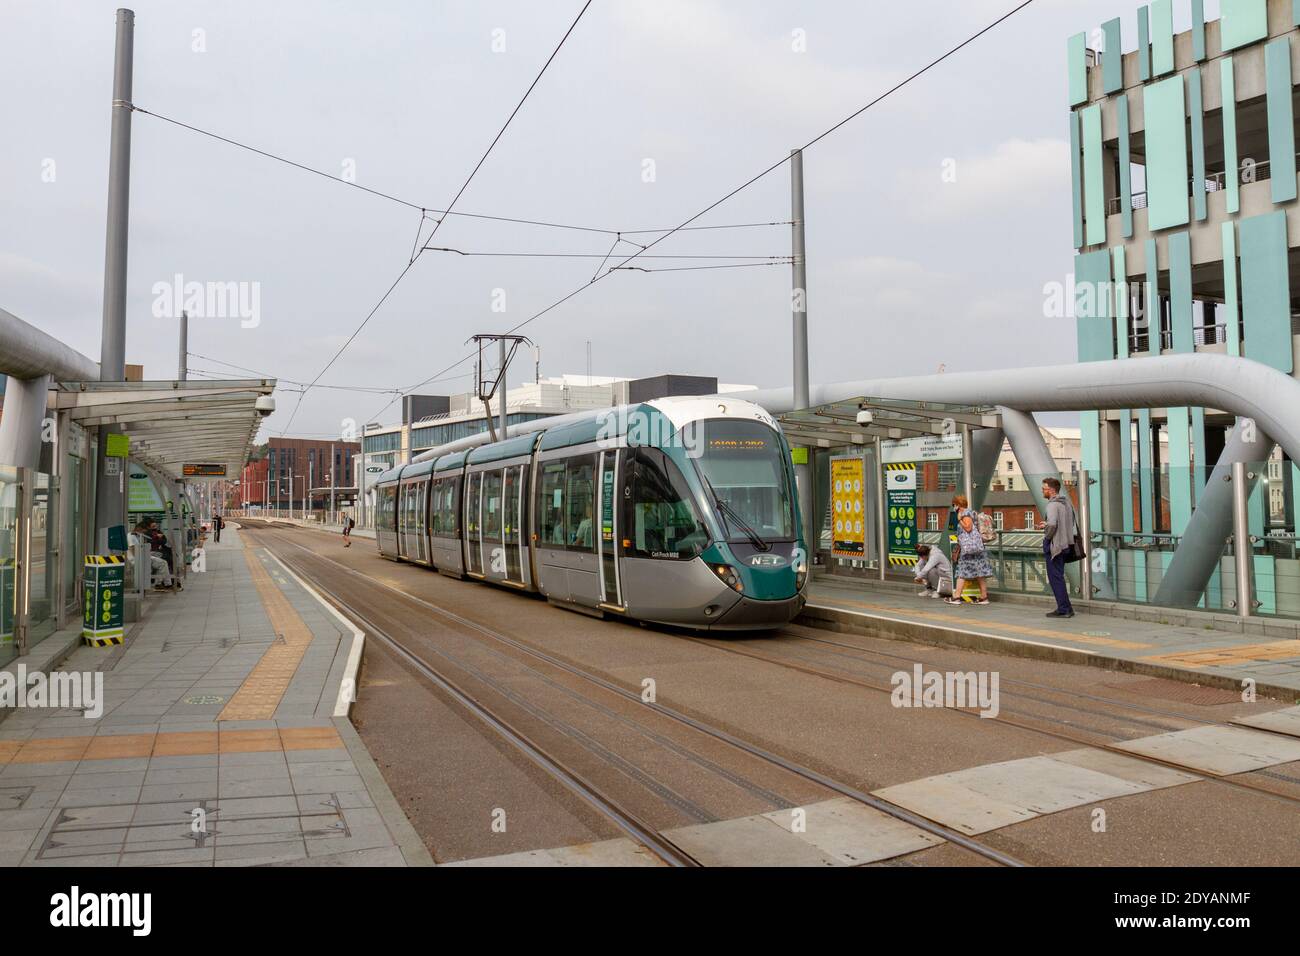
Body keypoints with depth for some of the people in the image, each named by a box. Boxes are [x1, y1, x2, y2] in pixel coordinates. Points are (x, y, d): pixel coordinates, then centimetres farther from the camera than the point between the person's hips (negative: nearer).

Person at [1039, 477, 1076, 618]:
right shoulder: (1067, 502, 12)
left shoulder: (1053, 504, -17)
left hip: (1054, 545, -9)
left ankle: (1064, 609, -1)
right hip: (1065, 545, 9)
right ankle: (1066, 608, 20)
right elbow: (1072, 521, 22)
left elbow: (1052, 524, -31)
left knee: (1055, 578, -2)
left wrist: (1047, 536, -12)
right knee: (1059, 577, 17)